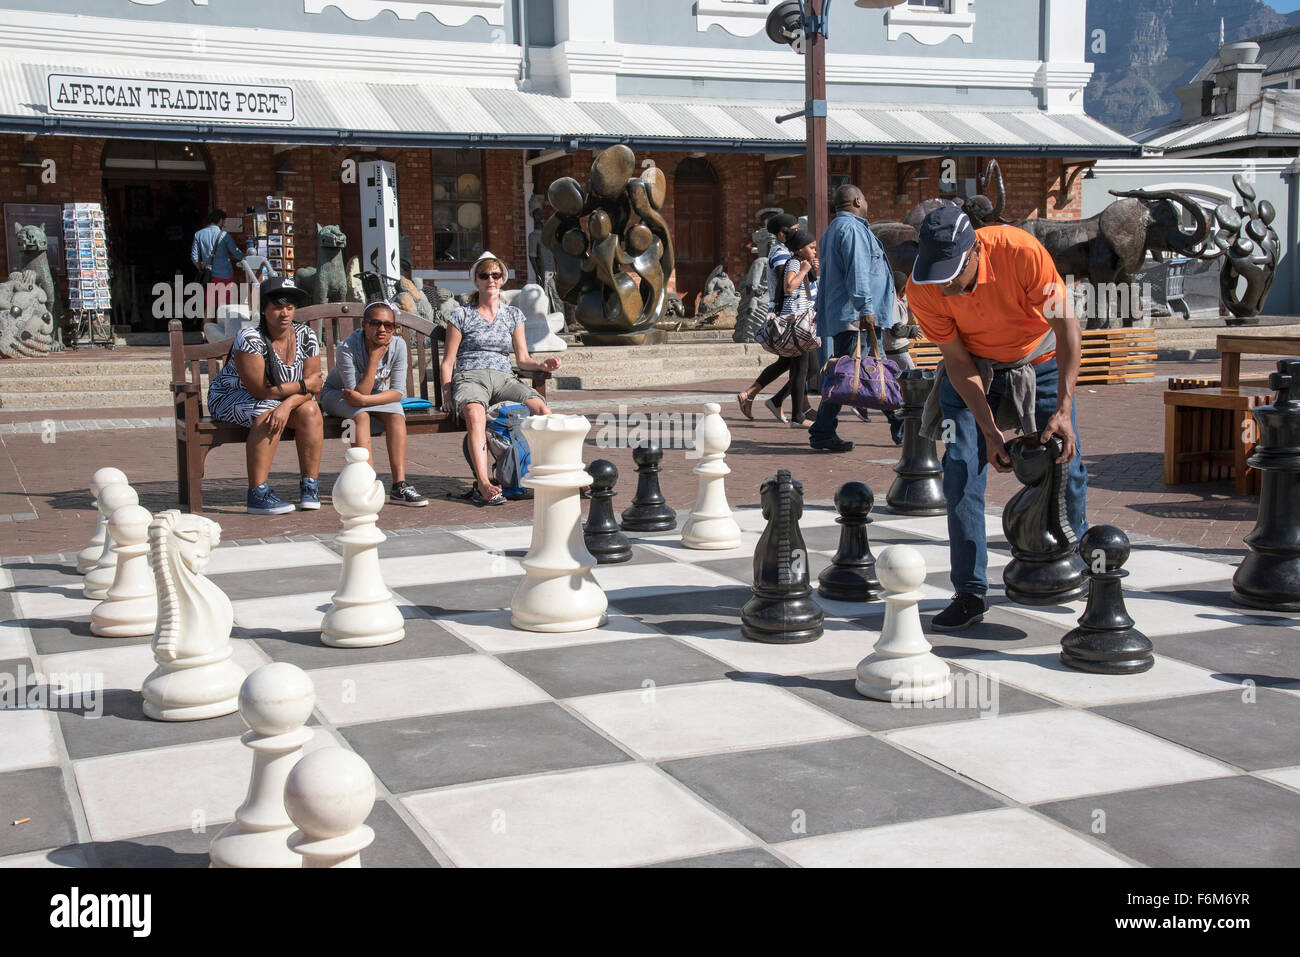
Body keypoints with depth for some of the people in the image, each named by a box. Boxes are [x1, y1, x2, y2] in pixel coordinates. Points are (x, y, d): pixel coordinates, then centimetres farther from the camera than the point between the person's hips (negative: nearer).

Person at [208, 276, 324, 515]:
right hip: (230, 397, -5)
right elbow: (259, 390, -29)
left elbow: (312, 386, -14)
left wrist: (286, 406, -33)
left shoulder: (306, 336, -9)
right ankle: (258, 494, -35)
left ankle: (309, 486, -18)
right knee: (268, 415, -34)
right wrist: (303, 385, -20)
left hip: (284, 399, 5)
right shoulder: (249, 338, -25)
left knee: (310, 411, -21)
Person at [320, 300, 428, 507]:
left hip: (376, 394, 3)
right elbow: (358, 392, -31)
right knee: (361, 415, -34)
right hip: (337, 395, -3)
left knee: (396, 416, -27)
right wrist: (374, 358, -37)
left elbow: (398, 392, -21)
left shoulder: (398, 345, -21)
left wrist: (364, 399, -35)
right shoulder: (346, 349, -30)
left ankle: (400, 485, -31)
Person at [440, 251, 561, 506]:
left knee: (542, 409, -29)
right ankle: (483, 483, -51)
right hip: (469, 377, -3)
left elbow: (522, 359, 19)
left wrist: (543, 366, -2)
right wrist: (447, 392, -4)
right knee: (475, 414, -40)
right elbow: (448, 361, 10)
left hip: (504, 379, 3)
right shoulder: (461, 316, 12)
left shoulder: (513, 316, 21)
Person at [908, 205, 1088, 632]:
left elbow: (1067, 328, -28)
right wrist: (989, 432, -23)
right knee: (961, 472, -11)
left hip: (1040, 362, -1)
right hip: (972, 368, 1)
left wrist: (1063, 410, -35)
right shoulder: (922, 290, -26)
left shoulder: (1021, 252, -34)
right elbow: (958, 361, -17)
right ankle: (970, 593, -4)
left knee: (1065, 466, 1)